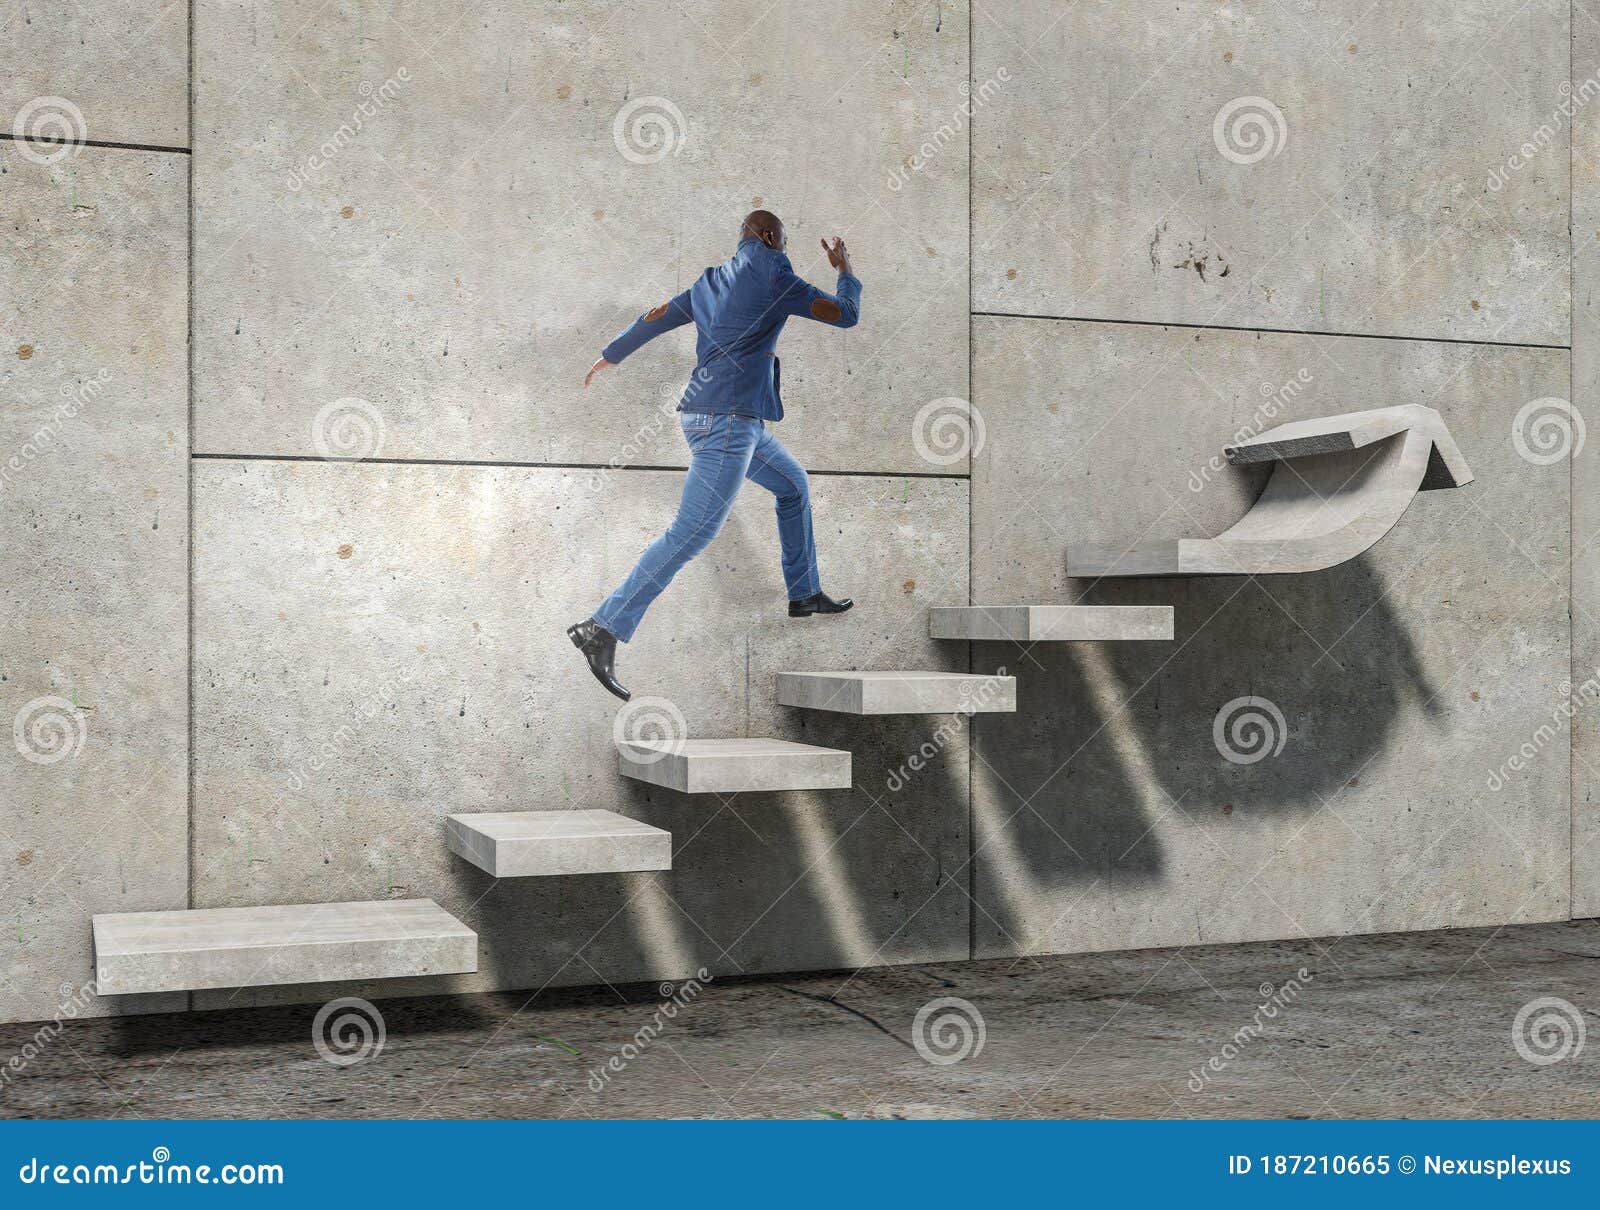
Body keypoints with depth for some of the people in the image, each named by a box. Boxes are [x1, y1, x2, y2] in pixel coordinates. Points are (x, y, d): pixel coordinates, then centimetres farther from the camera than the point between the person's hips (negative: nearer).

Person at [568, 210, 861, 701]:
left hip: (715, 416, 10)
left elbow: (655, 319, 24)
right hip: (729, 418, -10)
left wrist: (610, 355, 39)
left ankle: (805, 593, 33)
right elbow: (845, 315, -2)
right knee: (692, 532, -13)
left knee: (792, 484, 25)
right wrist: (845, 268, 17)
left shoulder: (710, 281, 16)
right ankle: (602, 629, -18)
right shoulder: (773, 275, -5)